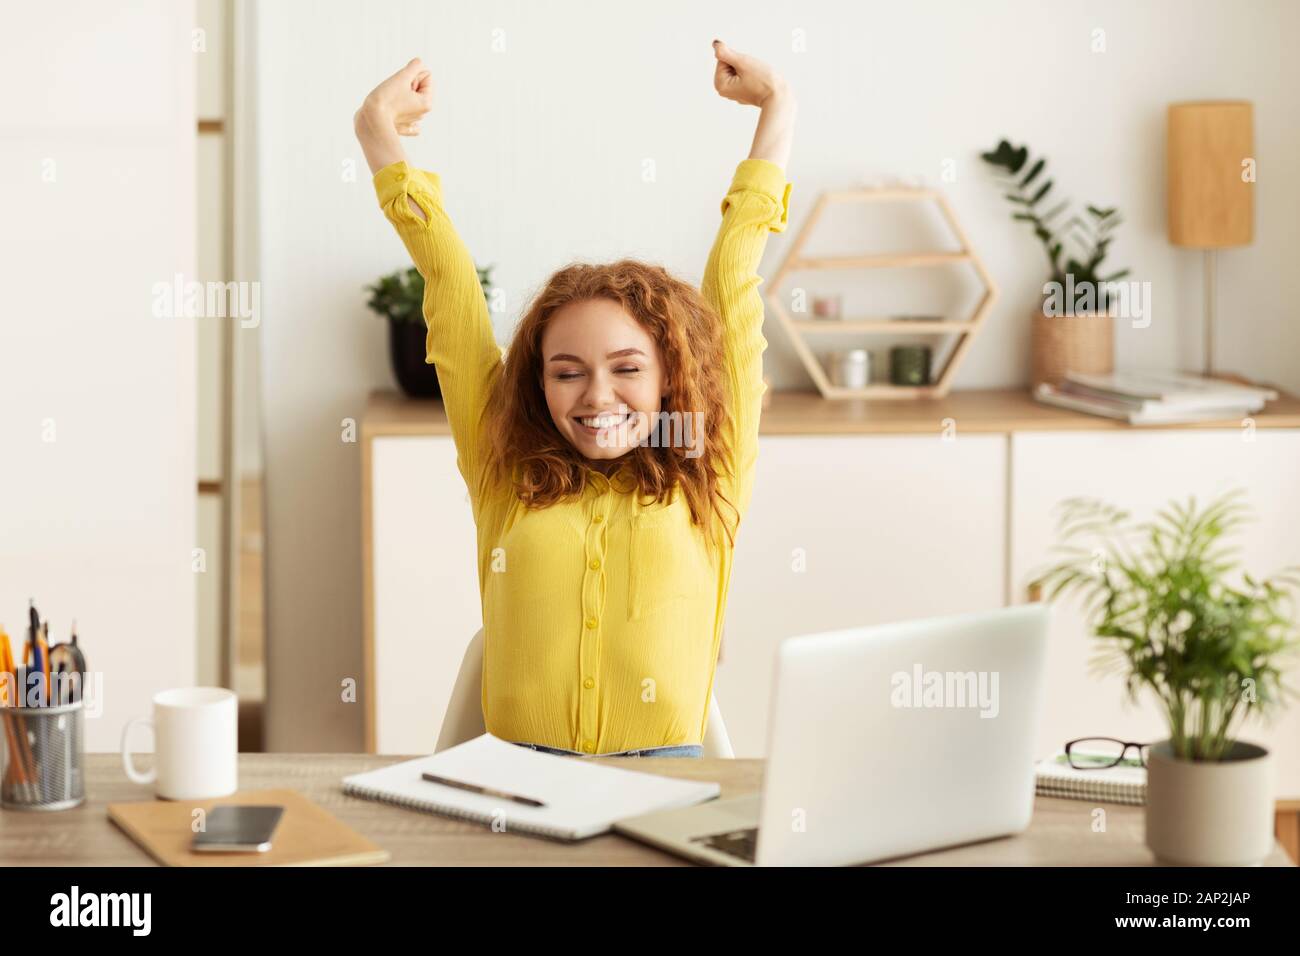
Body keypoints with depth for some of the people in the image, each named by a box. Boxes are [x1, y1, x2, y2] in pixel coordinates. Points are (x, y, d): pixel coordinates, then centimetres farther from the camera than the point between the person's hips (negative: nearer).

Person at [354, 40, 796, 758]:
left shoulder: (707, 481, 9)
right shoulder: (505, 476, 11)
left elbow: (733, 292, 16)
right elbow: (451, 291, 16)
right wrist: (381, 135, 21)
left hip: (665, 779, -1)